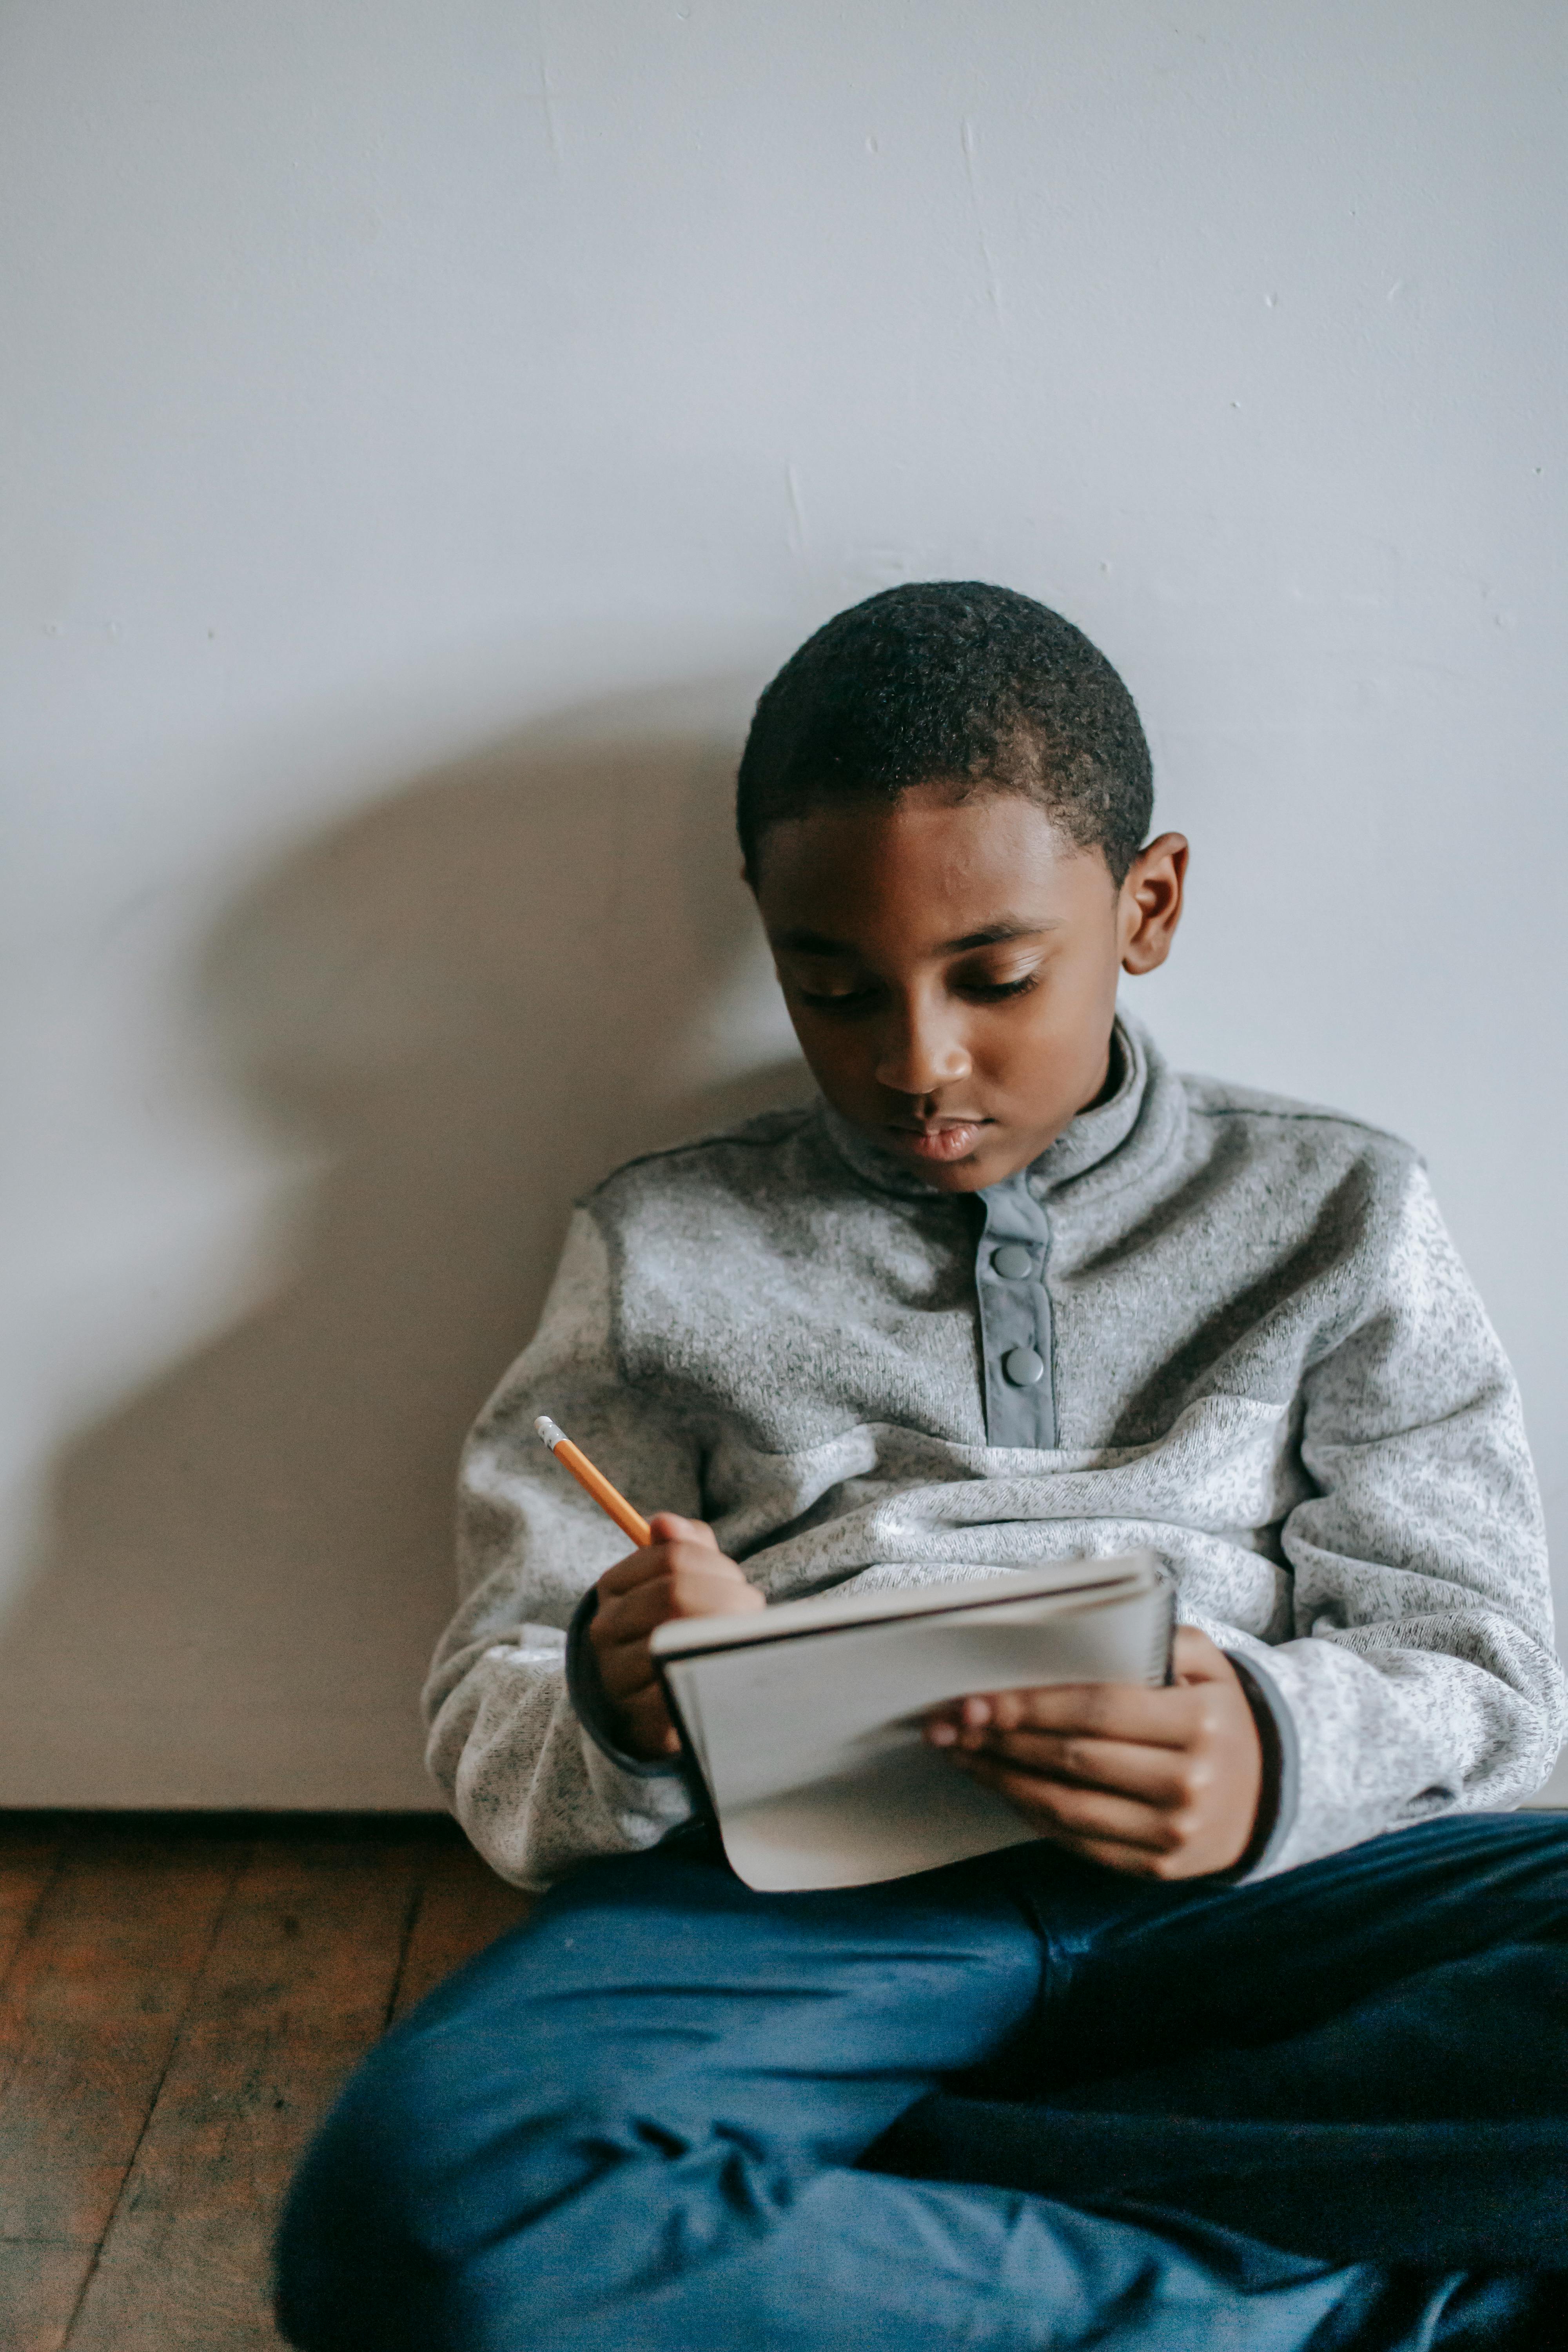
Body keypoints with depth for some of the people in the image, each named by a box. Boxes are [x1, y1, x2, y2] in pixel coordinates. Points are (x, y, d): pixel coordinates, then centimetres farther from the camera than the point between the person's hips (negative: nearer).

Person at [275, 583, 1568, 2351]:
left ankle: (812, 2197, -17)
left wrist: (1280, 1754, -14)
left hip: (1256, 1903, 1)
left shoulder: (1332, 1214, 16)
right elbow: (492, 1724, 12)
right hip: (809, 1897, 0)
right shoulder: (666, 1250, 16)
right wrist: (614, 1725, -13)